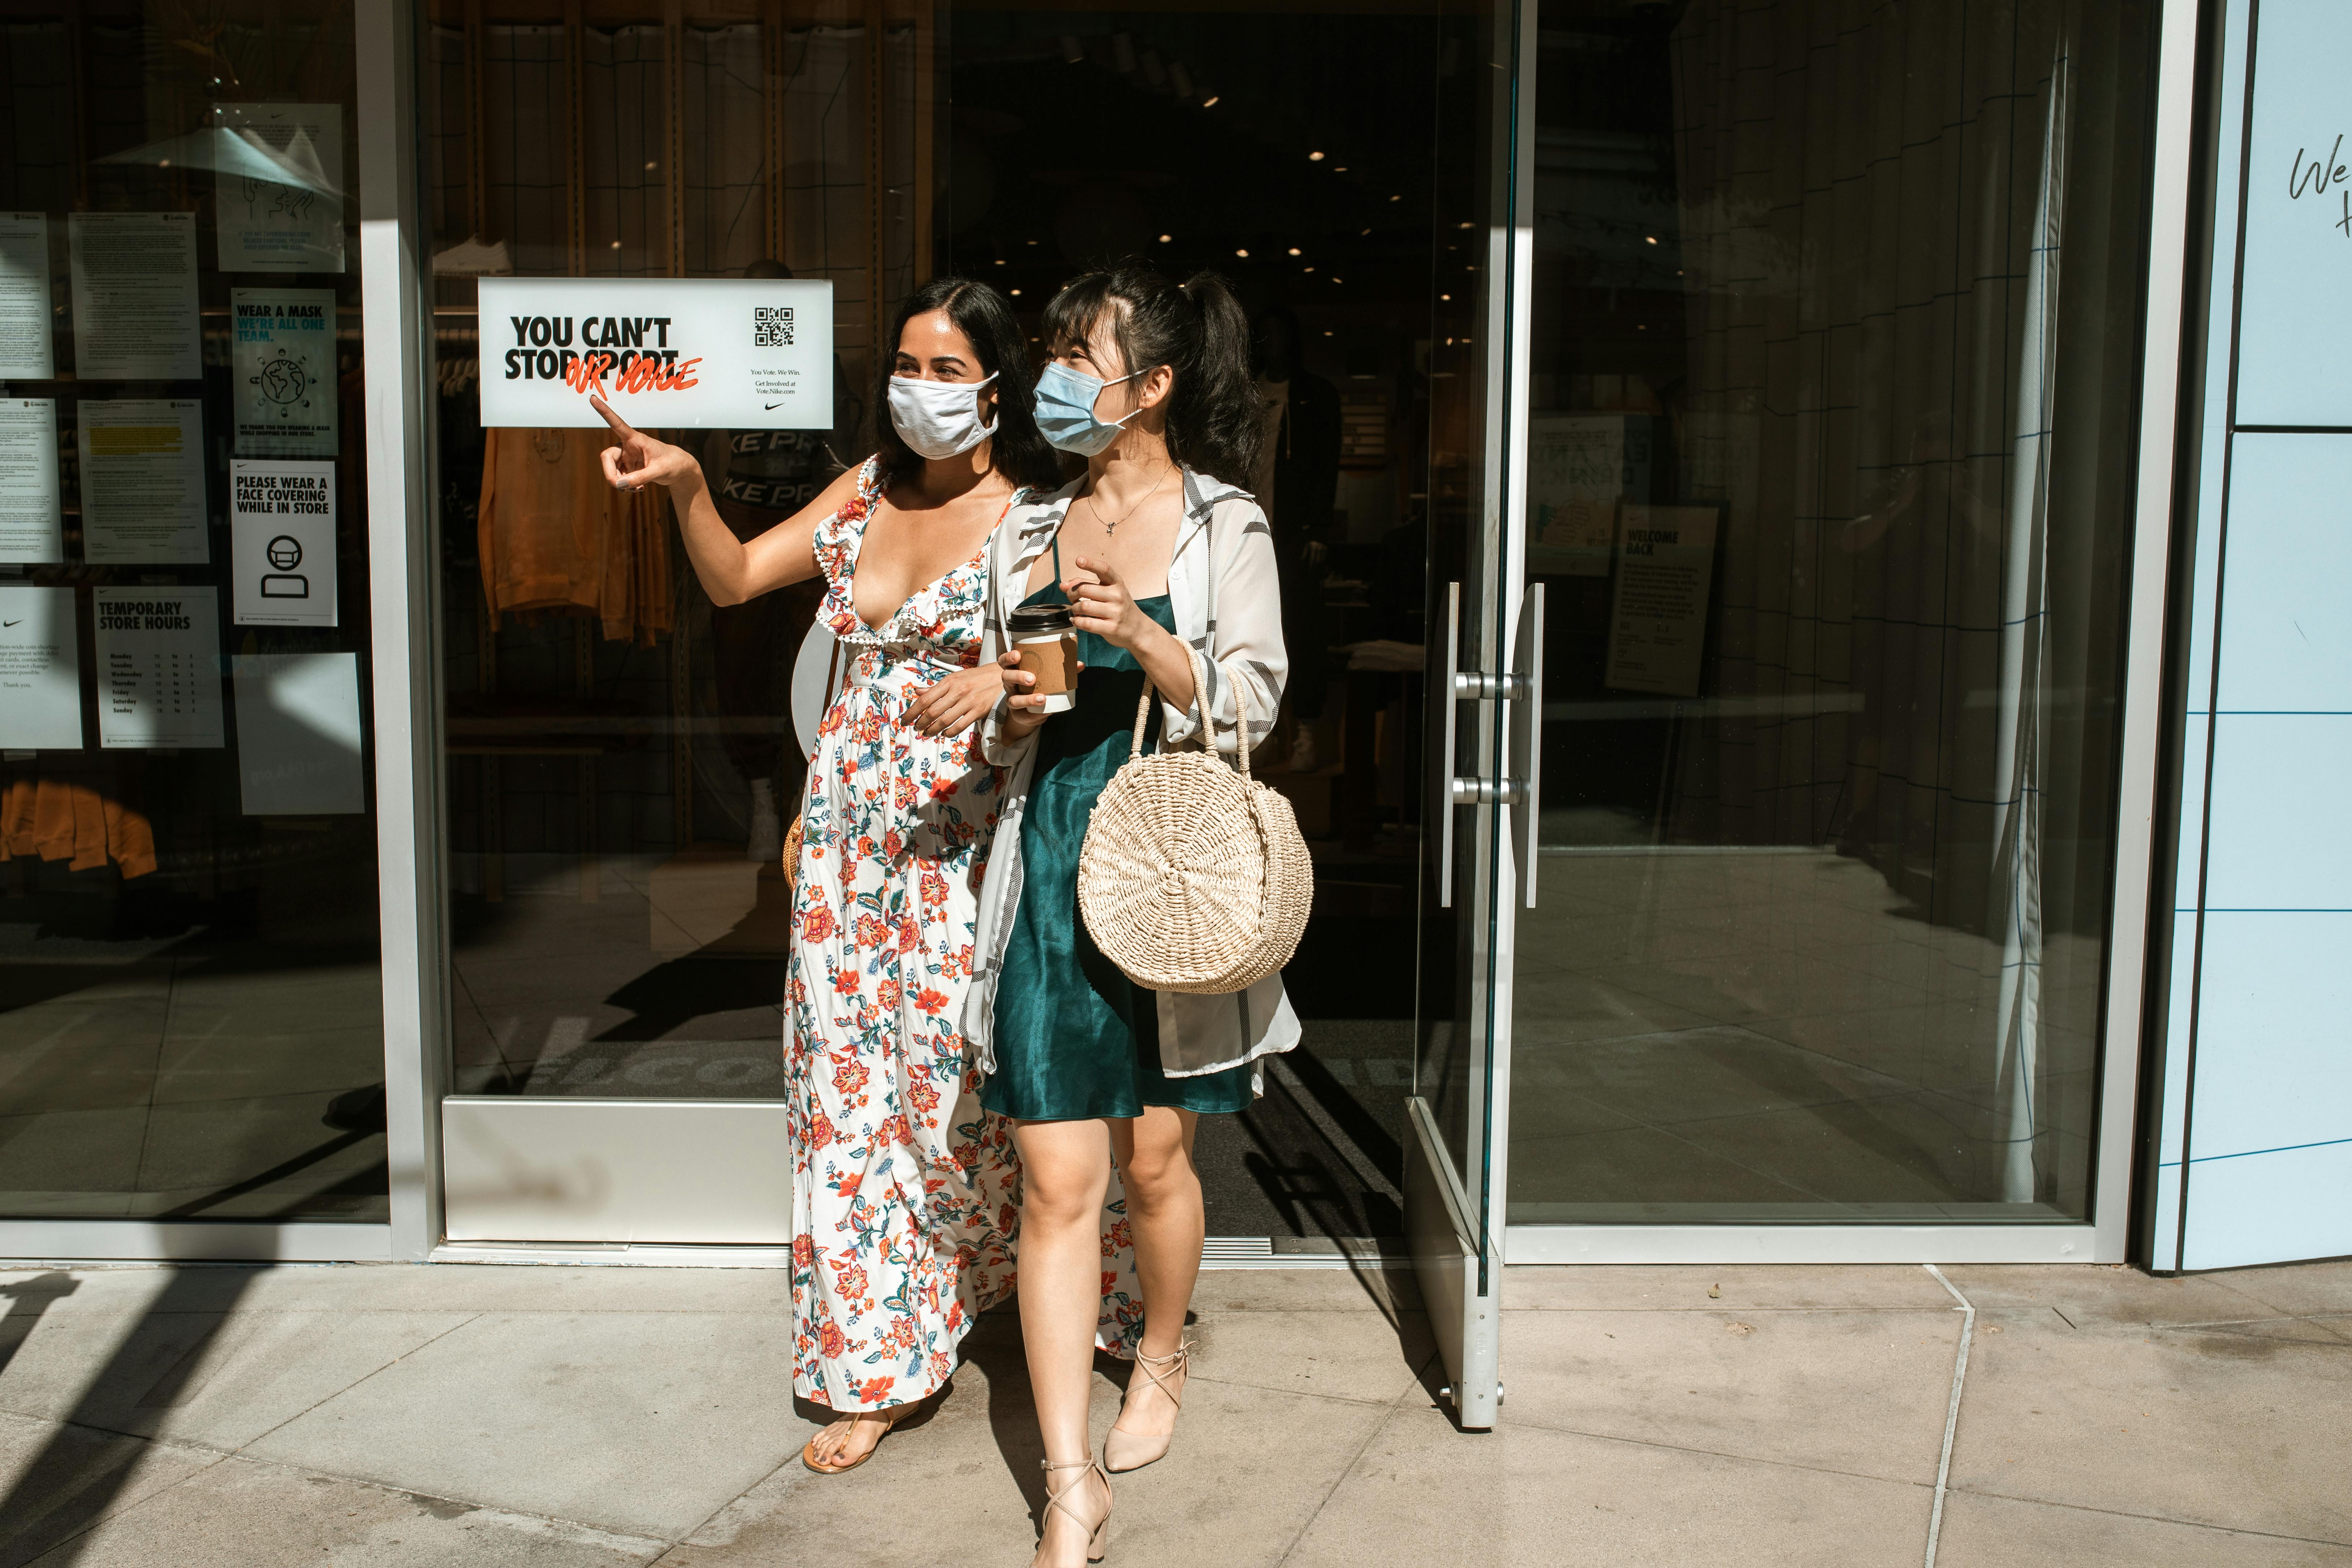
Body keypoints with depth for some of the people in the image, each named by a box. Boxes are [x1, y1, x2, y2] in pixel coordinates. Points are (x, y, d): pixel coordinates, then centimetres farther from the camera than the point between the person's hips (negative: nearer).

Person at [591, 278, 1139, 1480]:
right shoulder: (868, 490, 10)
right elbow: (733, 578, 13)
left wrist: (1006, 679, -30)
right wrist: (686, 486, -3)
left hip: (964, 832, -5)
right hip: (849, 827, 5)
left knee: (965, 1077, -1)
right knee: (849, 1087, 6)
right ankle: (874, 1368, 20)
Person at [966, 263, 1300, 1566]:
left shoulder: (1224, 526, 1)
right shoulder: (1029, 529, 12)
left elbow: (1251, 703, -6)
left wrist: (1142, 639, -20)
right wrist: (1011, 710, -6)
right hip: (1052, 866, 3)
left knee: (1154, 1157, 9)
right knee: (1056, 1181, -2)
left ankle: (1160, 1357, 40)